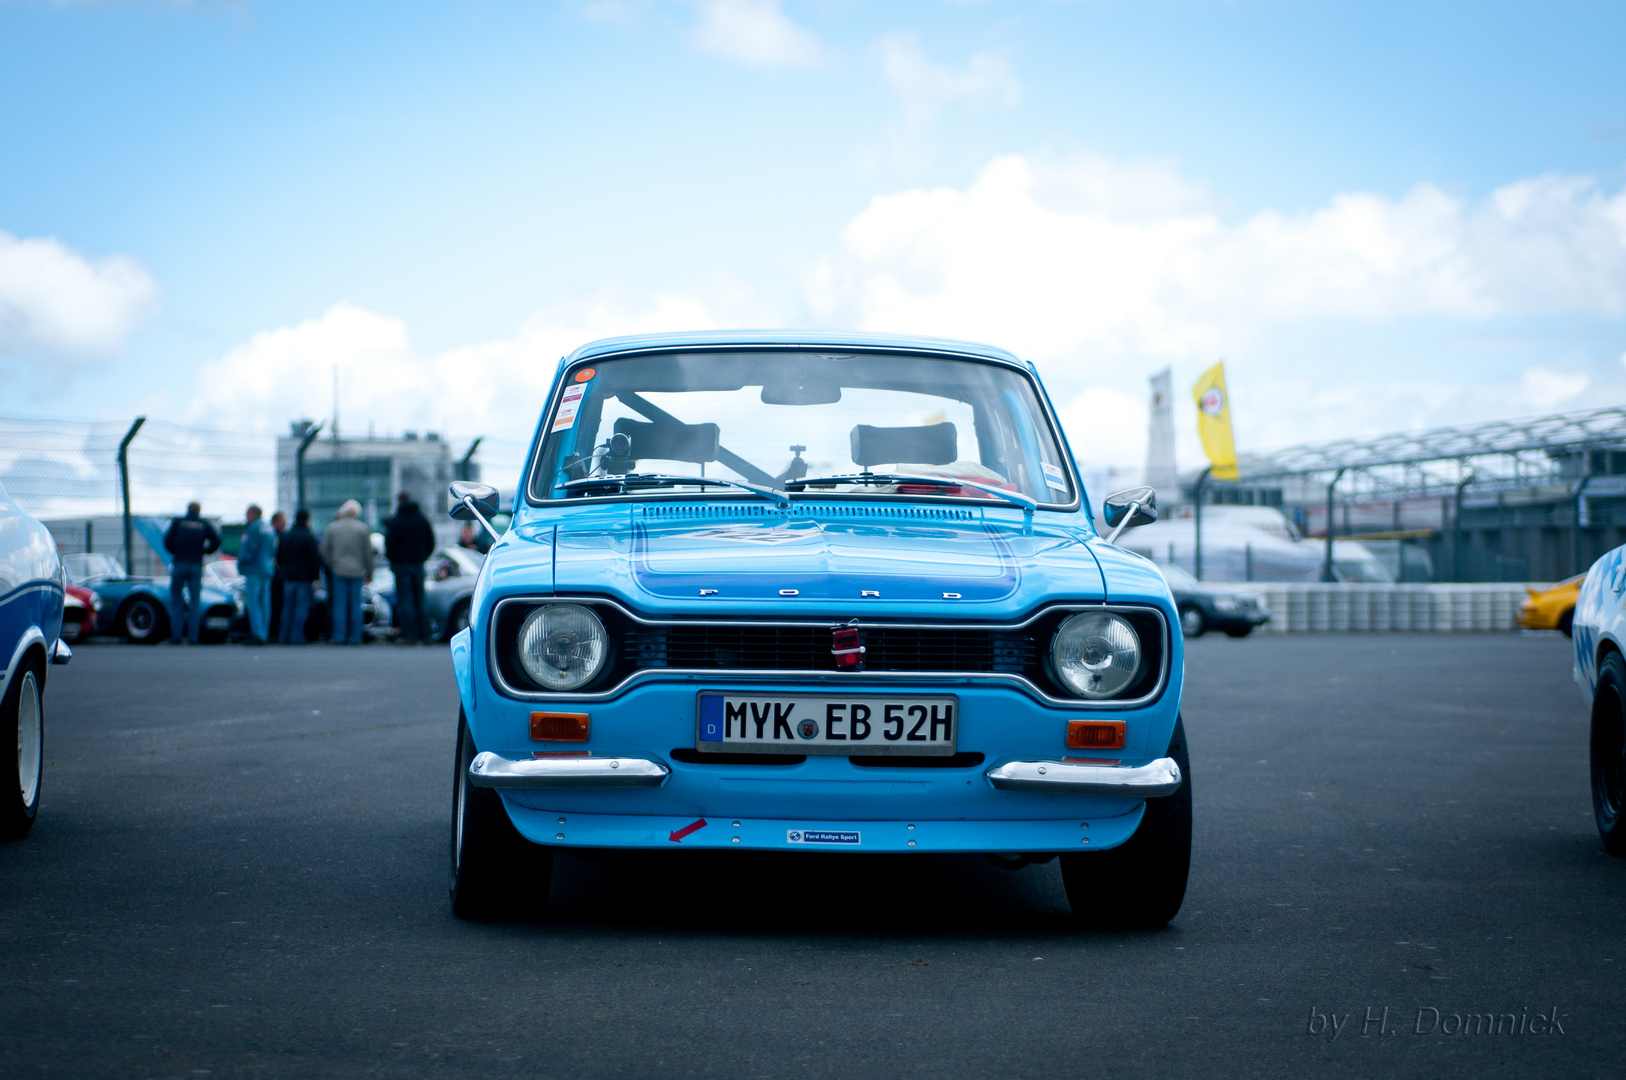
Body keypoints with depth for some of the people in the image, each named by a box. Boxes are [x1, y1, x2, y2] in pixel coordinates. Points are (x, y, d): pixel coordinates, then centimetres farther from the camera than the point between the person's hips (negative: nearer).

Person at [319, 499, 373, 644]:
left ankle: (339, 636, -2)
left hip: (339, 571, 0)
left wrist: (332, 566, 13)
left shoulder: (331, 528, 2)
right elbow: (368, 552, 1)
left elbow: (324, 551, 2)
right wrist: (369, 572, 9)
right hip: (357, 571, 0)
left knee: (339, 605, 3)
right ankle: (355, 636, 2)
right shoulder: (363, 528, 0)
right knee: (356, 605, 4)